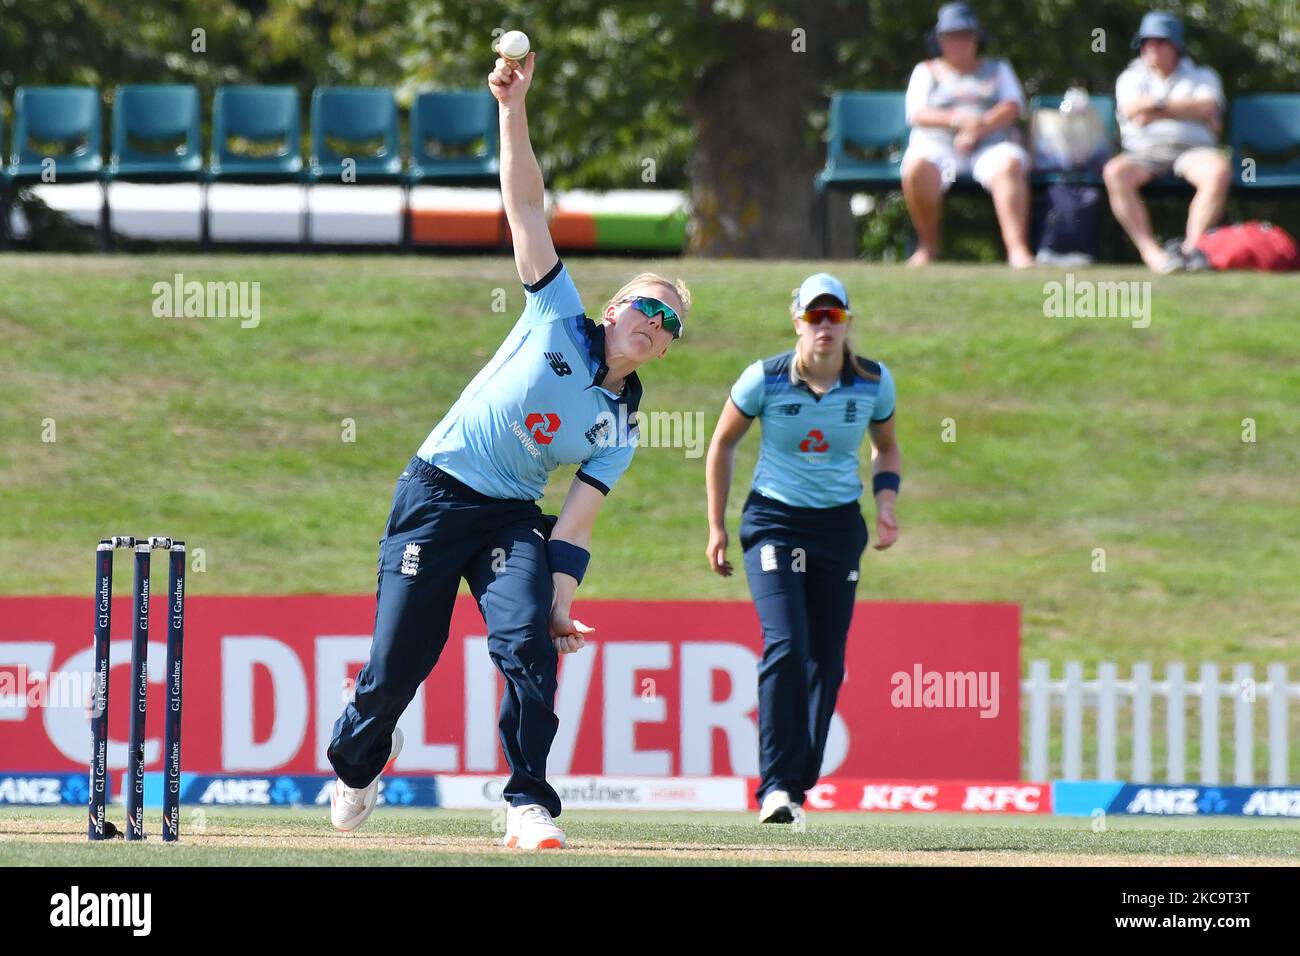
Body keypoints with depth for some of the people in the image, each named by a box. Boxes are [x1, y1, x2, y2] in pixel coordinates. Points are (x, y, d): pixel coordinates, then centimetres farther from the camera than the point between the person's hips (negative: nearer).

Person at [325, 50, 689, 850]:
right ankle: (358, 760, 28)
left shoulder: (620, 431, 5)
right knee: (397, 663, -4)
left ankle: (530, 805, -18)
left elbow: (577, 521, -2)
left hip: (512, 516, 3)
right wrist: (515, 109, -15)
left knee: (529, 644, -22)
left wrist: (561, 603, -18)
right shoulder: (561, 321, -1)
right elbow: (526, 207, -6)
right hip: (436, 493, -3)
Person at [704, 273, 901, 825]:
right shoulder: (765, 379, -10)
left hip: (840, 527, 3)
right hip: (774, 522, -3)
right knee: (786, 646, -19)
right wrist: (717, 527, 2)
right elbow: (723, 445, 4)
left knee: (827, 661, 3)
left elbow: (887, 446, 15)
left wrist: (886, 498, -4)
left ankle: (796, 789, 15)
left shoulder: (873, 382, -3)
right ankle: (777, 787, -20)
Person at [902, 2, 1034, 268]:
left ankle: (1017, 249, -46)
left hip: (991, 144, 0)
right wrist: (957, 119, -15)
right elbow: (917, 115, 4)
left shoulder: (998, 69, 23)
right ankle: (928, 245, -23)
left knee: (1009, 165, -36)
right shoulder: (926, 72, 21)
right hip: (937, 146, 0)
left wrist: (980, 127, -14)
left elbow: (1013, 107, 6)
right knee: (917, 167, -36)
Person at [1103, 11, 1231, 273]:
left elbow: (1207, 108, -2)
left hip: (1193, 149, -1)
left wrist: (1158, 106, -2)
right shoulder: (1131, 78, 22)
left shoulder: (1202, 77, 21)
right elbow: (1132, 109, -1)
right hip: (1145, 153, 1)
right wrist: (1187, 110, -1)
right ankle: (1151, 252, -39)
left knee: (1219, 171, -36)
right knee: (1115, 173, -34)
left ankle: (1191, 247, -40)